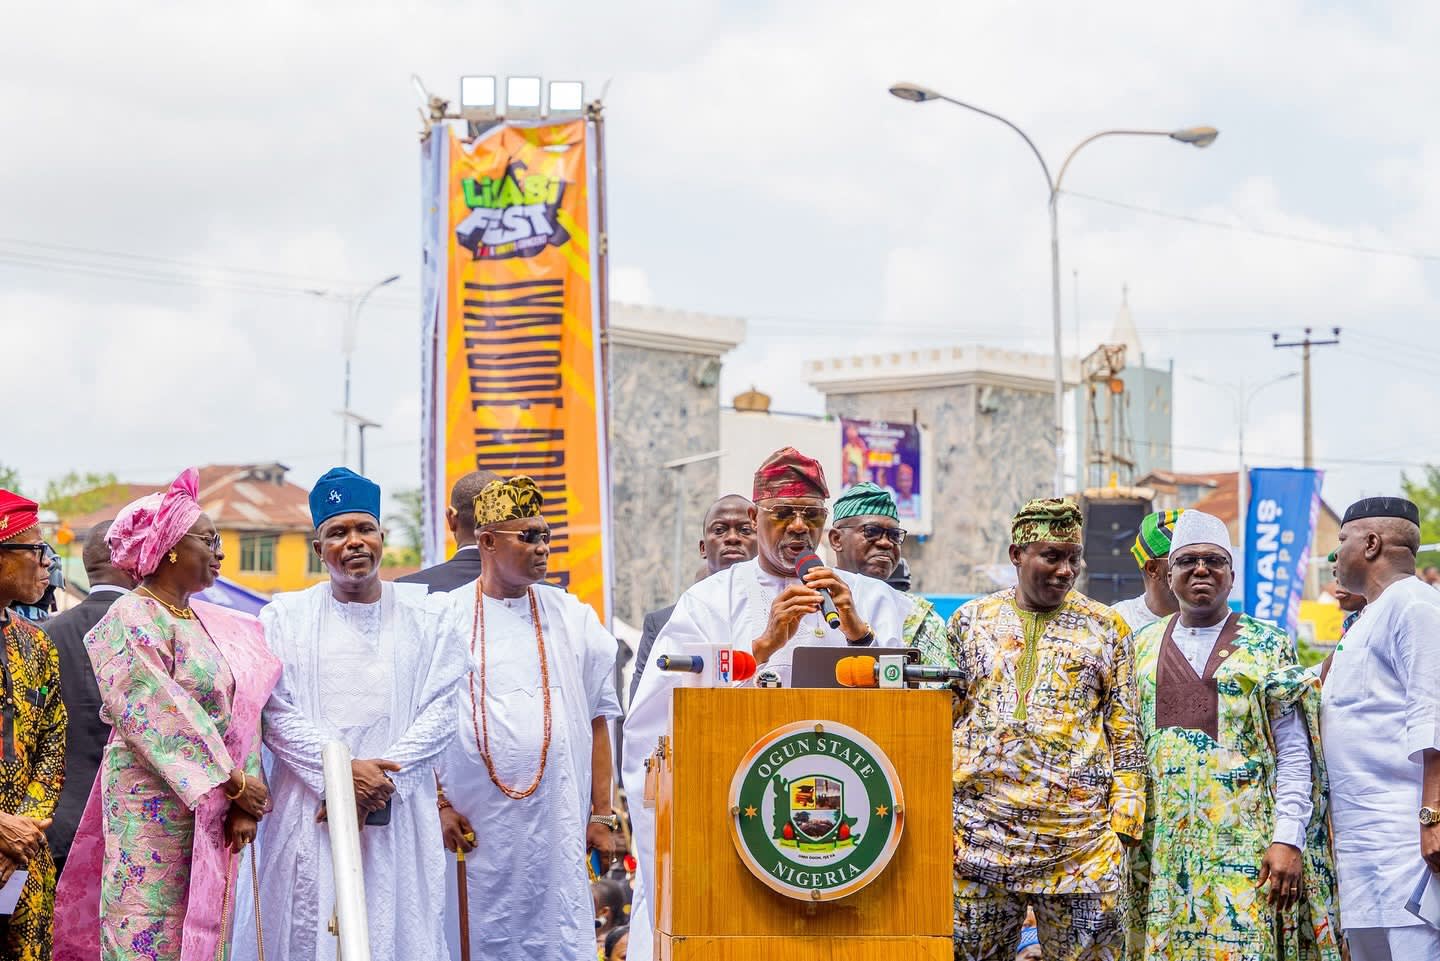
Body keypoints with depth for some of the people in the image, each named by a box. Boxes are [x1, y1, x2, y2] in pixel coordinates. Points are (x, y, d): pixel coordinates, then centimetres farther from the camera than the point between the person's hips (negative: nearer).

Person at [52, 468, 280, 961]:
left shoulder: (209, 622, 15)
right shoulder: (132, 620, -9)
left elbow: (239, 711, 11)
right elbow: (160, 716, -16)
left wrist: (243, 800, -1)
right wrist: (231, 781, -13)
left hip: (210, 812, 7)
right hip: (154, 809, -7)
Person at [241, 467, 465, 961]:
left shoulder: (425, 616, 10)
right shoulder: (285, 617, 9)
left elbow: (441, 711, 2)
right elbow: (276, 713, 0)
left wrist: (382, 780, -11)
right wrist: (342, 771, -13)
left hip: (400, 818, 1)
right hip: (311, 817, 0)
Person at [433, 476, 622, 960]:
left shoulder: (574, 619, 11)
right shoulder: (444, 619, 4)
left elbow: (597, 721, 10)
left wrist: (602, 815, 5)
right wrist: (438, 805, -4)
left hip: (556, 826, 1)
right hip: (472, 829, -1)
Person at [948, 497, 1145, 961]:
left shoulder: (1106, 627, 8)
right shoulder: (971, 620, 11)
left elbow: (1127, 732, 7)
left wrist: (1124, 818, -2)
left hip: (1079, 832, -1)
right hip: (979, 830, 1)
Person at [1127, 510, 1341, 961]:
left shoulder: (1267, 645, 5)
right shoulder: (1144, 647, 13)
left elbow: (1294, 755, 0)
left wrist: (1288, 839, -10)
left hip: (1243, 837, -3)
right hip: (1160, 840, 3)